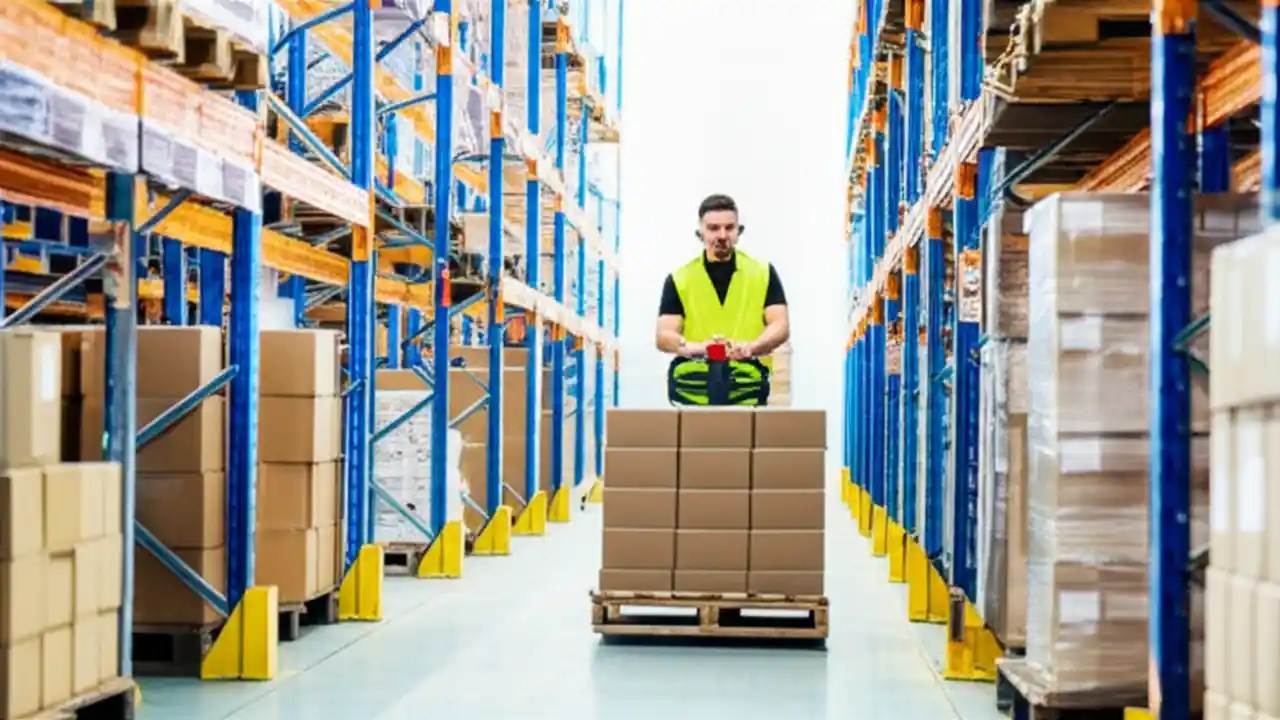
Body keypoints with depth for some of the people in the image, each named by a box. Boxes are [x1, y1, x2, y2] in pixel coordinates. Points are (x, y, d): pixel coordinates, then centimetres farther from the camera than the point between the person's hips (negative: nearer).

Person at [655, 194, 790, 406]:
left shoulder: (763, 273, 10)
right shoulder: (679, 279, 8)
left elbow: (780, 326, 3)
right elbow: (664, 336, 0)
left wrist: (751, 347, -19)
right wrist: (698, 347, -22)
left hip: (747, 392, 0)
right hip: (692, 392, 0)